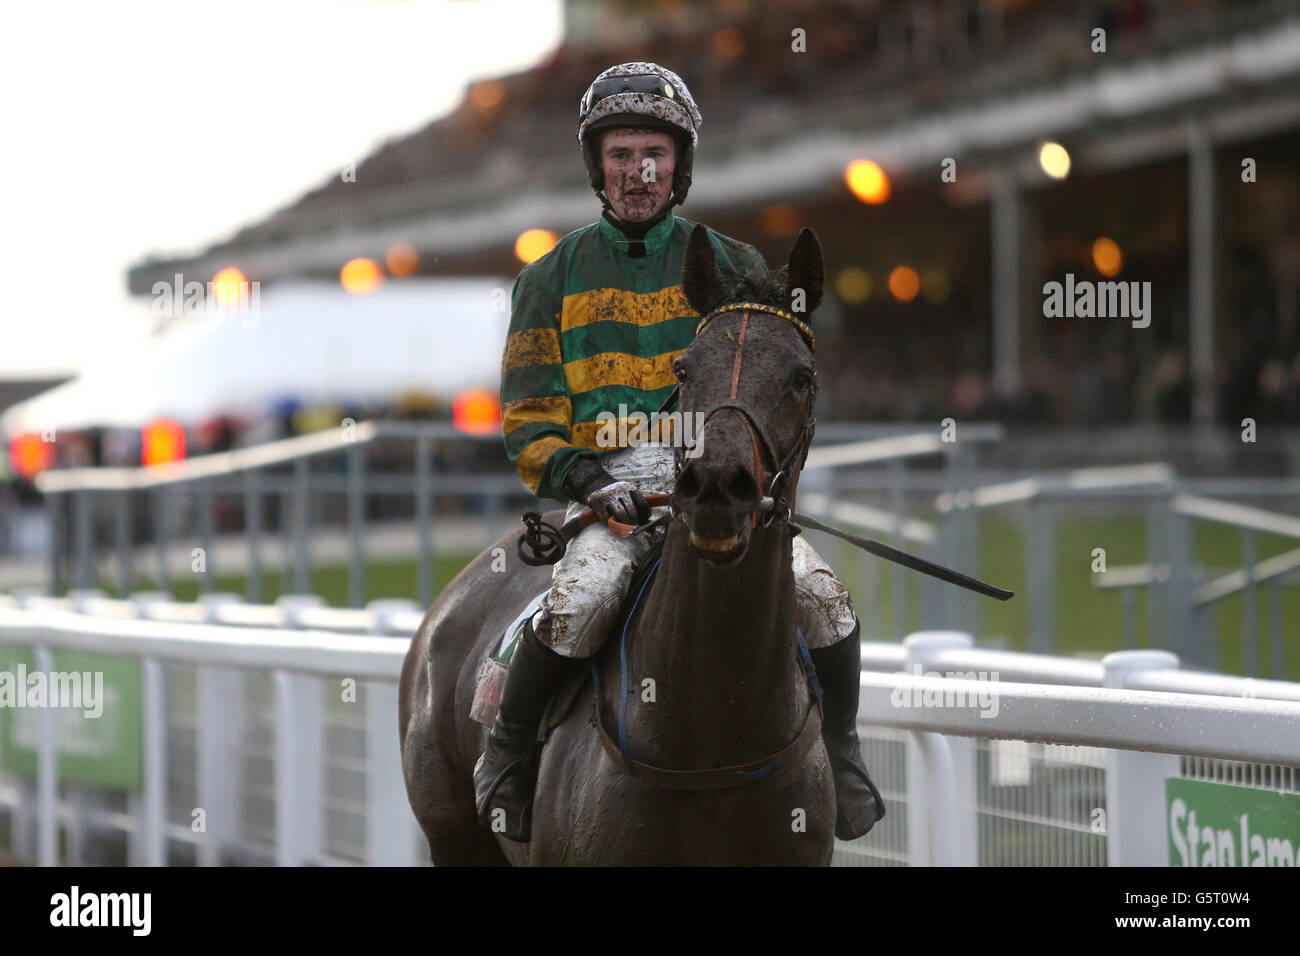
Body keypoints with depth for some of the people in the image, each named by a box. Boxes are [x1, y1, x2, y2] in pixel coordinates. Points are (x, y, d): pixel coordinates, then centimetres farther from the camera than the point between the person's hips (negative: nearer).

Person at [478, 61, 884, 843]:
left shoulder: (734, 269, 13)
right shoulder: (554, 278, 11)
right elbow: (530, 417, 7)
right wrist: (582, 477, -12)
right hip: (607, 492, -2)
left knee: (821, 594, -21)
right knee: (582, 602, -33)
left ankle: (841, 750, 5)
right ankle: (508, 755, -9)